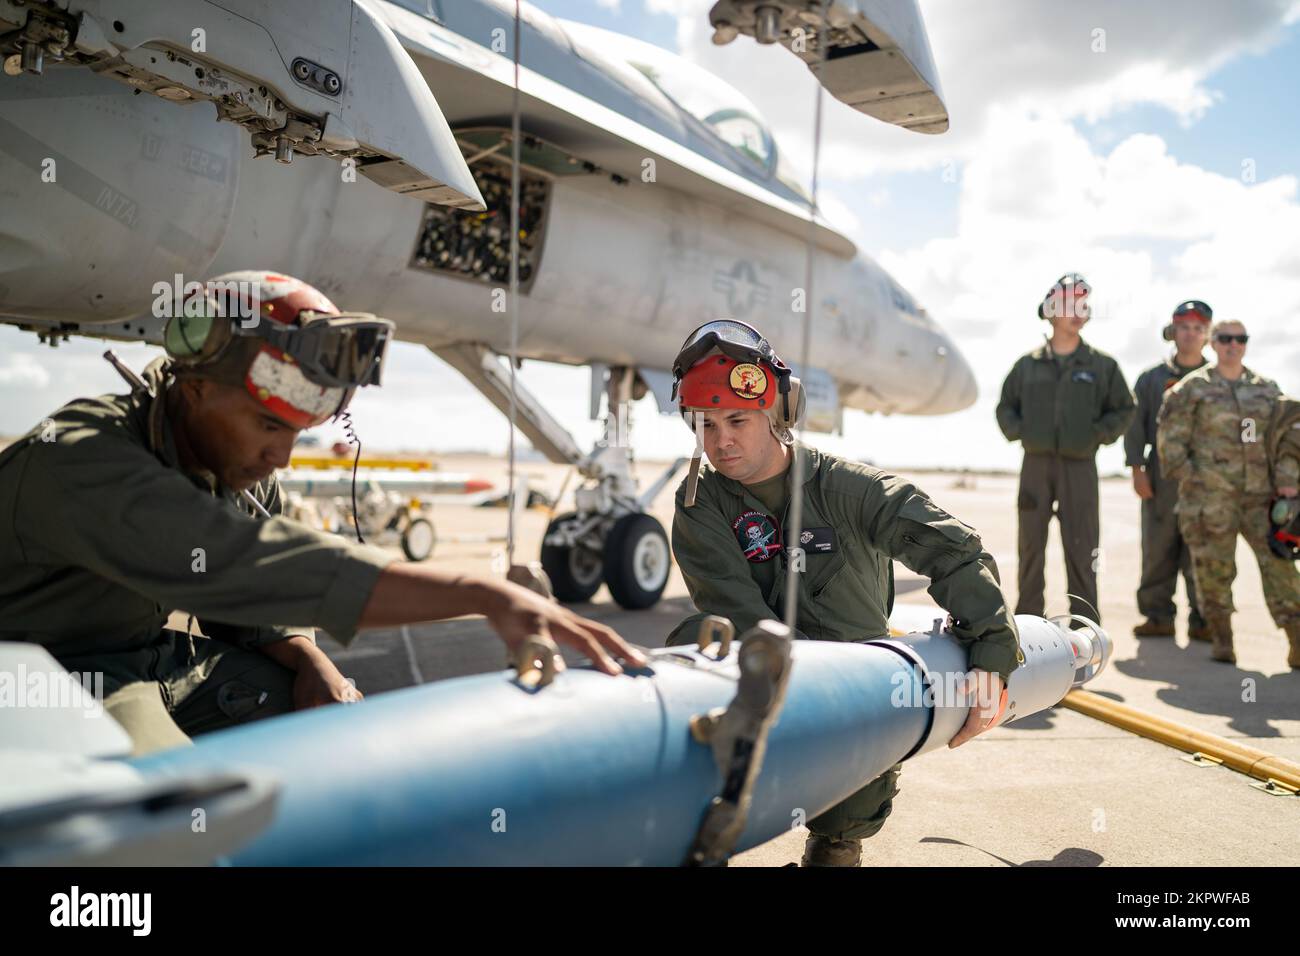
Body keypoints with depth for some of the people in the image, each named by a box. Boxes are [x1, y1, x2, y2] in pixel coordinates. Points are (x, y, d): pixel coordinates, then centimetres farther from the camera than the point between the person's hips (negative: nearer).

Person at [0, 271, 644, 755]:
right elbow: (254, 565, -43)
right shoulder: (80, 466, -30)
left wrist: (309, 662, -18)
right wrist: (485, 596, -49)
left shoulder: (246, 472, -3)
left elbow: (248, 606, 6)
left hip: (161, 664, 7)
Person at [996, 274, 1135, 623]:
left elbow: (1123, 410, 8)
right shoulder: (1028, 364, 8)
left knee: (1081, 547, -1)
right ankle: (1027, 618, 17)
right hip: (1035, 463, 2)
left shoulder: (1102, 365, 5)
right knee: (1031, 544, 7)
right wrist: (1017, 431, -1)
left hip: (1079, 466, -1)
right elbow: (1005, 406, 16)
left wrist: (1097, 435, -6)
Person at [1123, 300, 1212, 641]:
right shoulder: (1153, 378, 10)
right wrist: (1137, 469, -3)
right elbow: (1135, 425, 6)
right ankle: (1159, 616, 9)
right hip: (1161, 474, 0)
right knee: (1158, 549, 1)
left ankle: (1202, 620, 7)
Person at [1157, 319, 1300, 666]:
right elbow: (1170, 438, -2)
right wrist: (1188, 478, -7)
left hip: (1259, 494, 3)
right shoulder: (1193, 388, 1)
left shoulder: (1267, 389, 14)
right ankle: (1221, 639, 14)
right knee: (1214, 567, 0)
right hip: (1210, 496, -3)